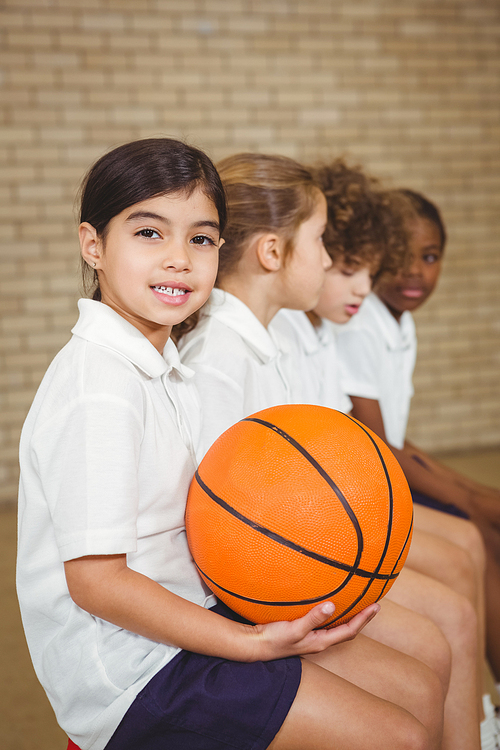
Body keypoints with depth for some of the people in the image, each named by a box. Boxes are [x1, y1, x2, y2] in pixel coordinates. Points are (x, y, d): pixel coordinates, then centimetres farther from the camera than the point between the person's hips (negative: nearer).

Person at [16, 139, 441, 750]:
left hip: (185, 617, 9)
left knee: (419, 691, 10)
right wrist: (253, 643, -22)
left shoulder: (164, 368, 9)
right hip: (128, 673, -9)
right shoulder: (96, 390, -22)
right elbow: (95, 579, -23)